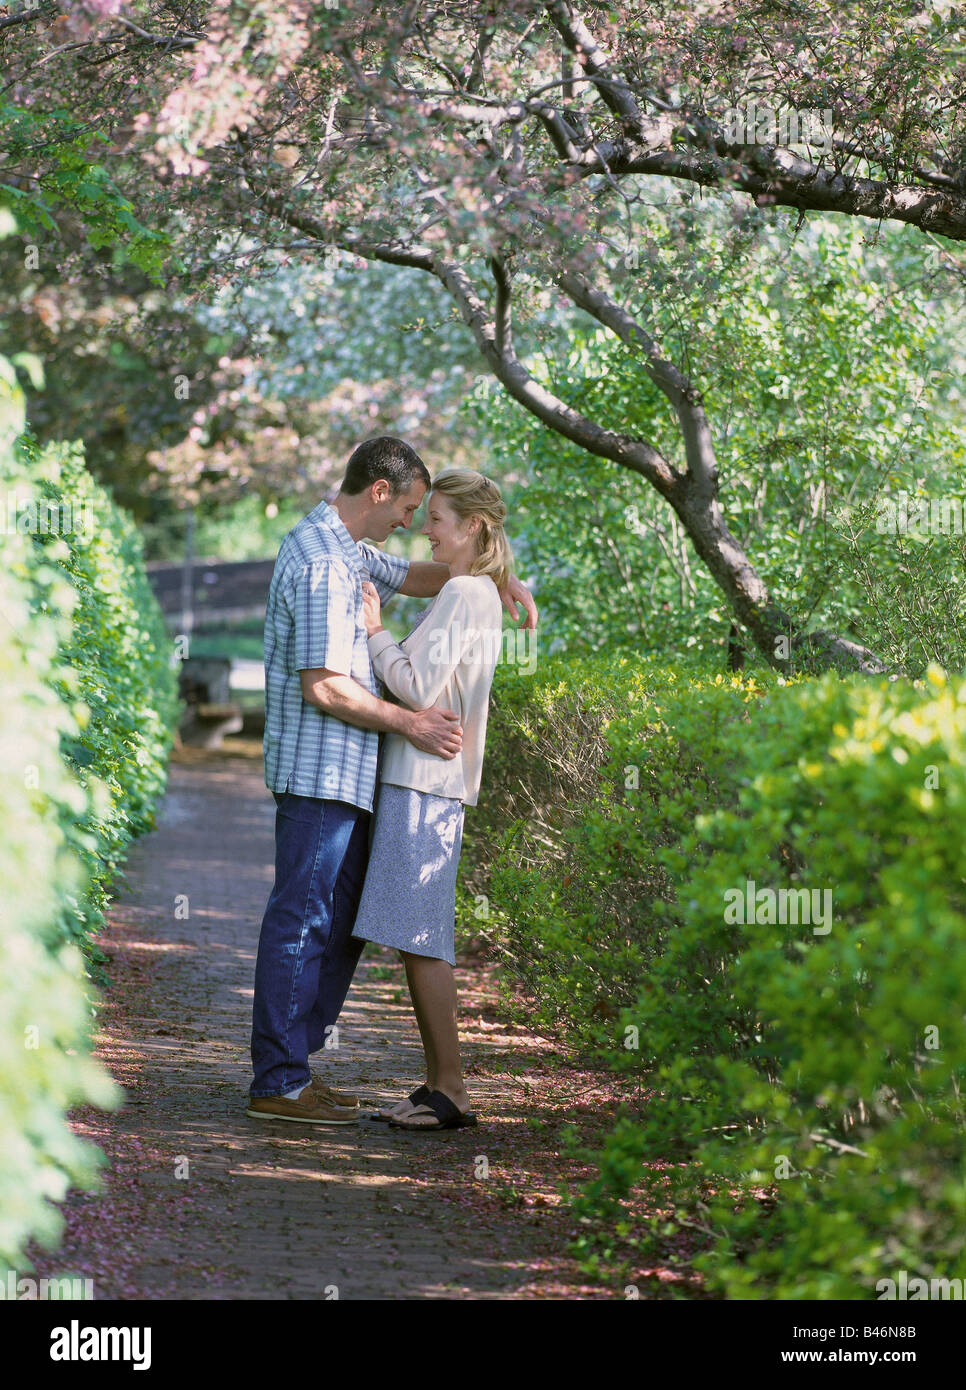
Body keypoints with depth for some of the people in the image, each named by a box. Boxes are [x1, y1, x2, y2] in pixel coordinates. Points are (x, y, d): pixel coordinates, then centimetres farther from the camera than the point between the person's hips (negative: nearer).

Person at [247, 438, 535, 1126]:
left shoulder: (347, 549, 16)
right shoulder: (322, 562, -17)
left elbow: (413, 576, 31)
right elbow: (323, 686, -22)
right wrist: (410, 723, -14)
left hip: (343, 774, 11)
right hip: (319, 770, -11)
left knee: (340, 922, 13)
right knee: (303, 920, -7)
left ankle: (294, 1065, 19)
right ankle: (278, 1082, -3)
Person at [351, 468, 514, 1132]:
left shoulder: (463, 593, -11)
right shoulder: (478, 595, 19)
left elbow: (418, 689, -16)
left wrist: (376, 631, -6)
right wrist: (382, 634, 12)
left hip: (427, 781, -10)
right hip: (424, 777, 10)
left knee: (420, 938, -8)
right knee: (418, 939, 10)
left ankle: (452, 1090, -4)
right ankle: (439, 1083, 13)